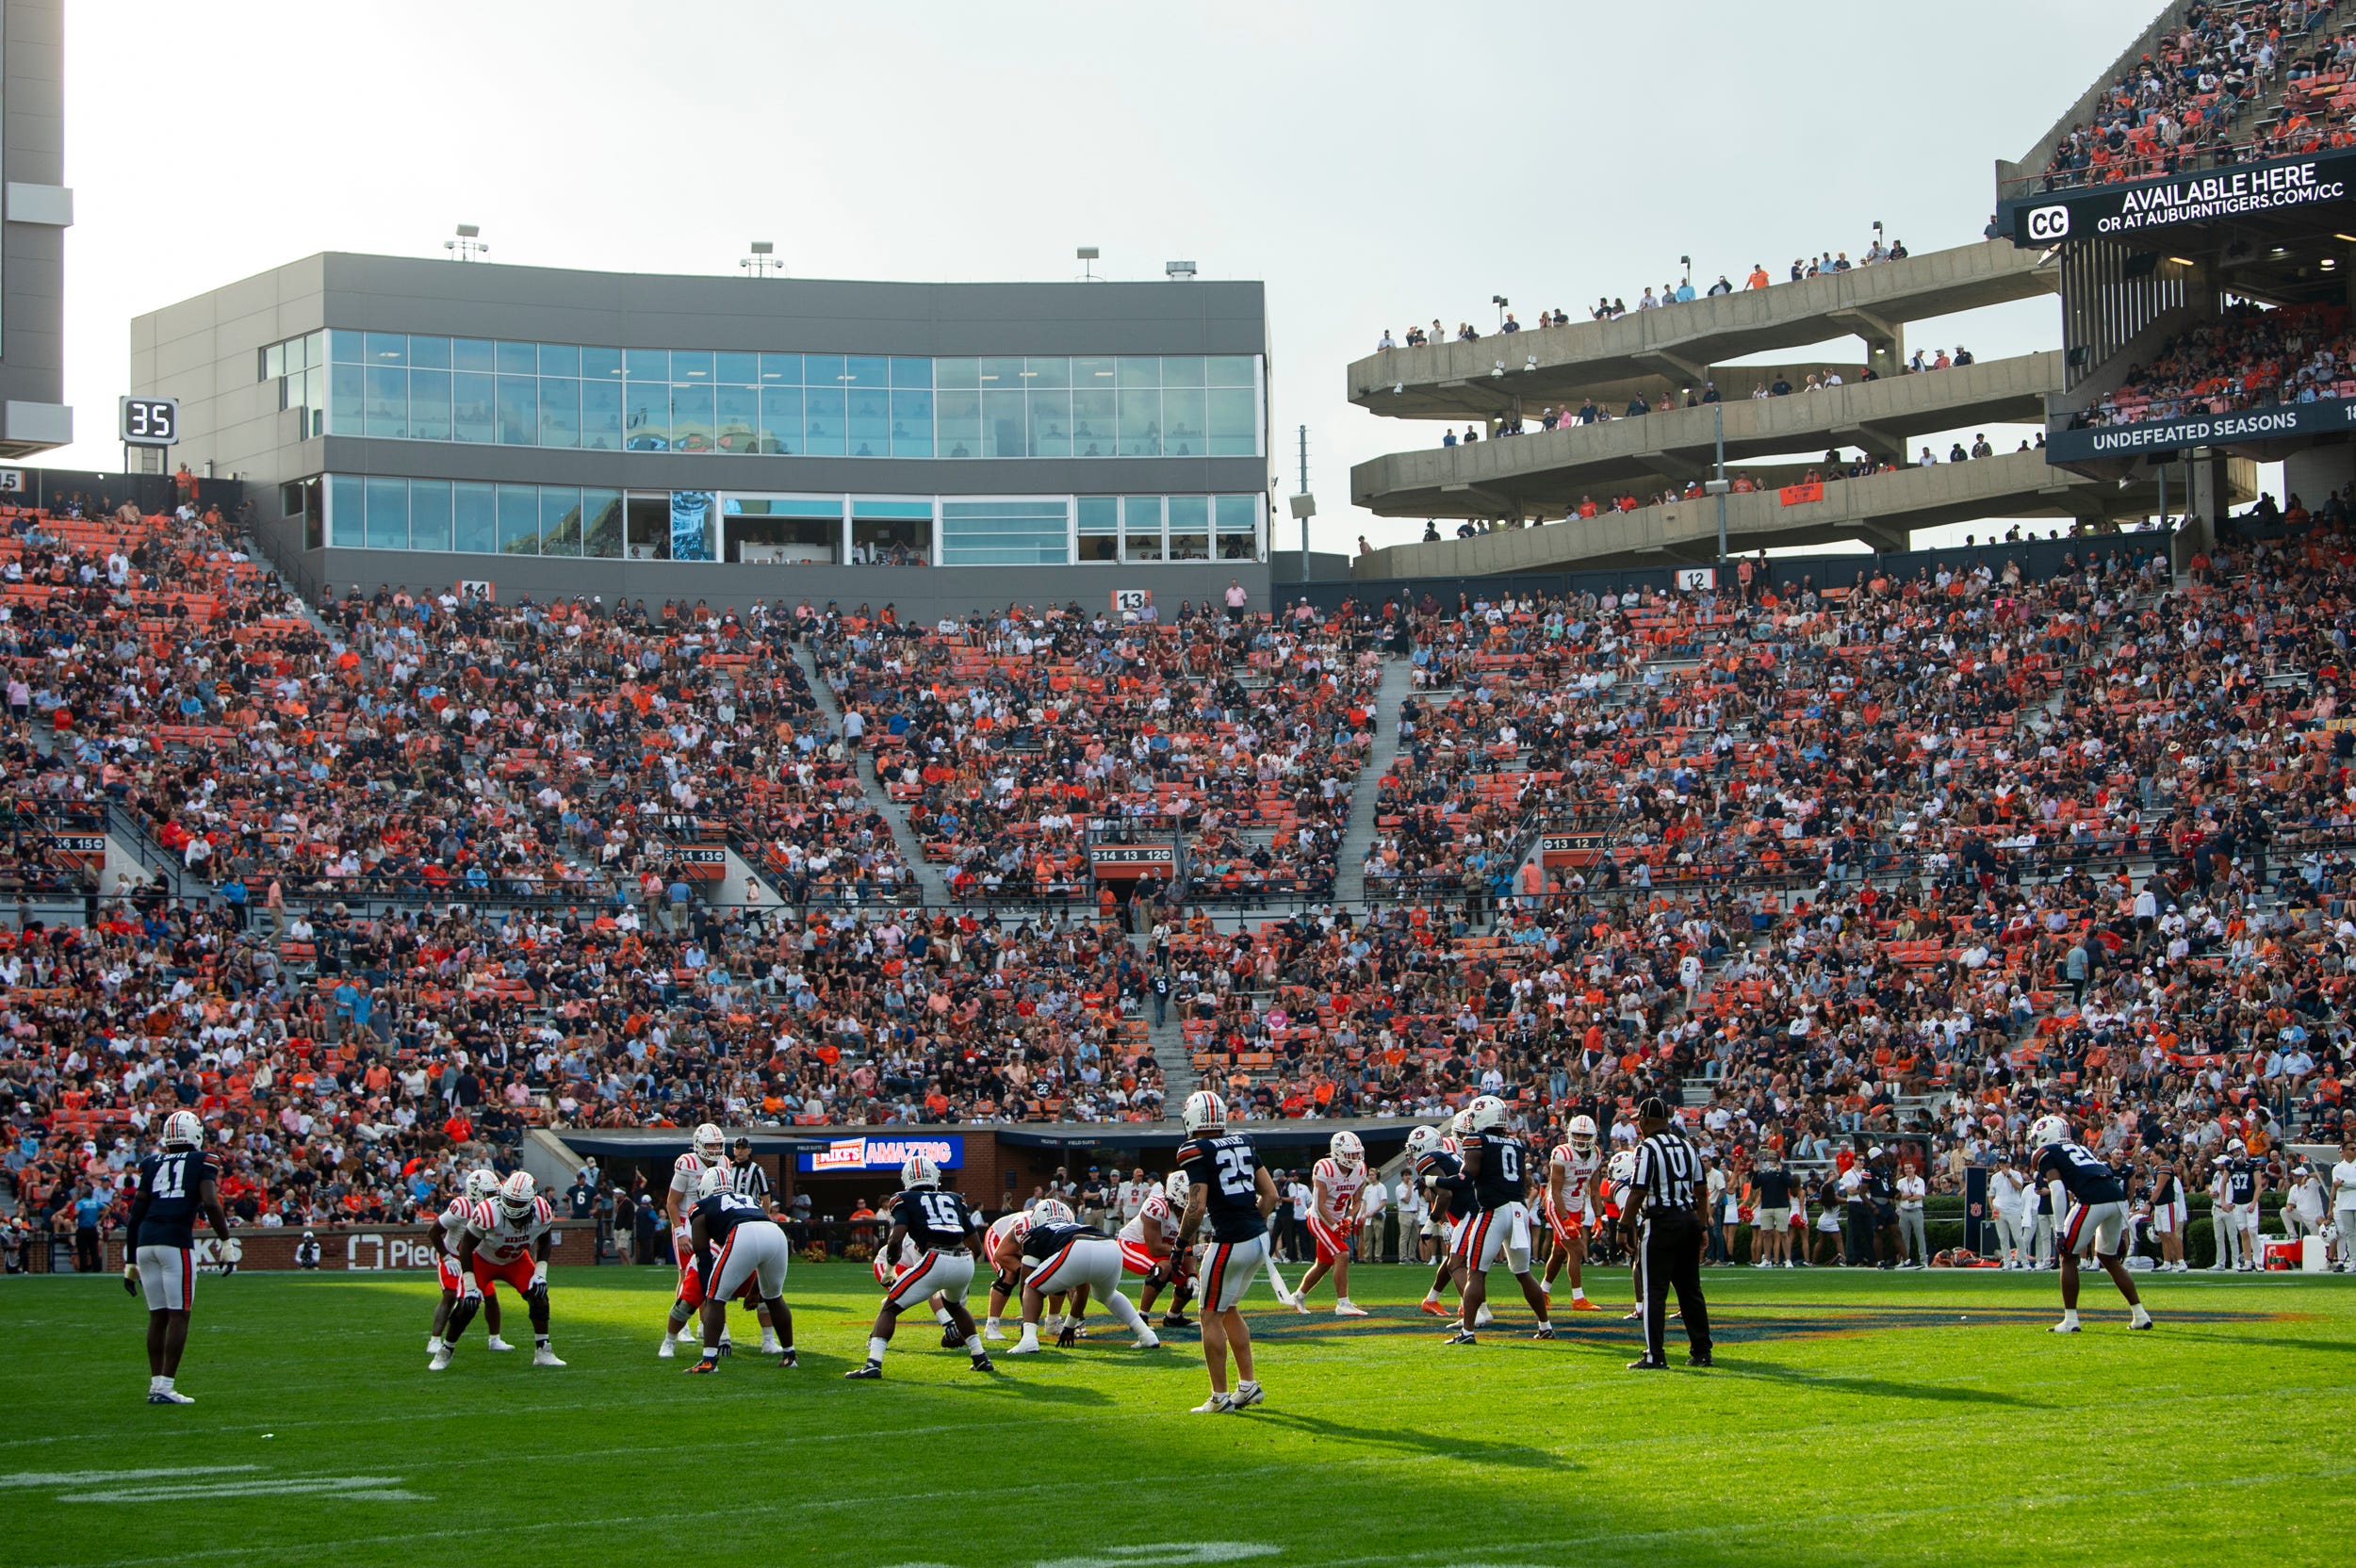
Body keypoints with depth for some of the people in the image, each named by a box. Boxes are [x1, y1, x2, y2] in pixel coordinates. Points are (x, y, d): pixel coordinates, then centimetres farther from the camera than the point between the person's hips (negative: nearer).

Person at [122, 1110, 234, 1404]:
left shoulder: (152, 1164, 19)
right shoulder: (201, 1163, 7)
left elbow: (136, 1214, 17)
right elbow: (211, 1204, -9)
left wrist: (131, 1264, 22)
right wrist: (227, 1244, -4)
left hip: (145, 1242, 5)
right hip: (176, 1241, -5)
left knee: (158, 1316, 12)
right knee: (178, 1315, -1)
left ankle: (156, 1383, 13)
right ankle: (165, 1386, -6)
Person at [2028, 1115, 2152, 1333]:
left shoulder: (2046, 1153, 13)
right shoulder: (2081, 1148, 33)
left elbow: (2058, 1190, -3)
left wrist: (2060, 1230, -6)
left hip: (2093, 1200, -7)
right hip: (2118, 1197, 7)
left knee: (2068, 1257, 9)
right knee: (2109, 1258, 23)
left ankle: (2070, 1320, 5)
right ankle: (2140, 1315, 21)